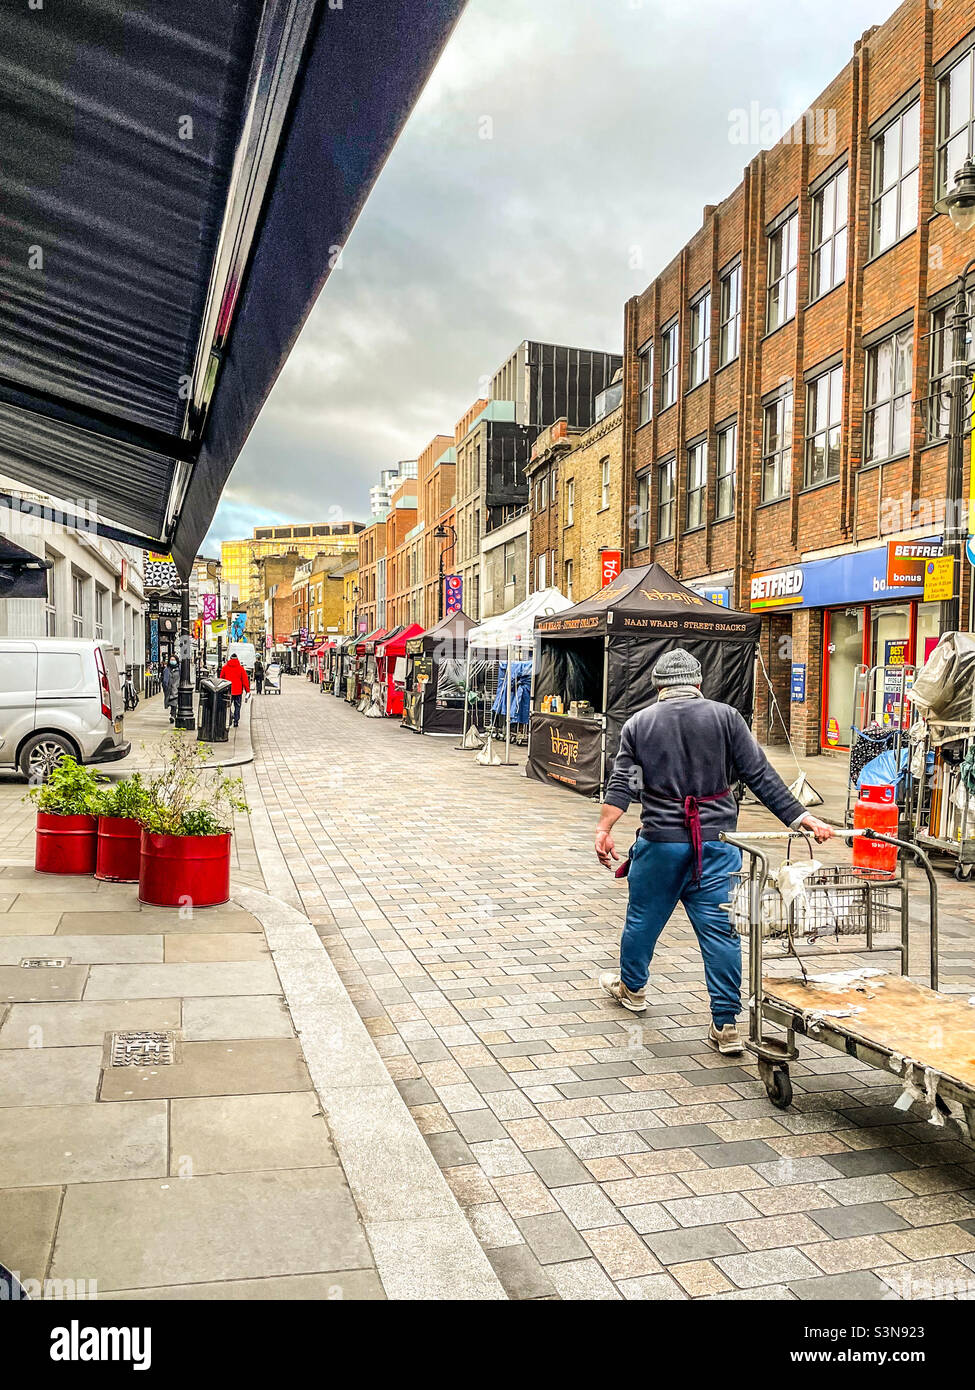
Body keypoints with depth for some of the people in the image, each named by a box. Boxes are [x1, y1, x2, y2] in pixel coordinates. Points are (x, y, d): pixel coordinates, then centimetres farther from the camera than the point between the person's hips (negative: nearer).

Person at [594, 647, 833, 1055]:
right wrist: (801, 818, -3)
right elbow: (761, 777, -4)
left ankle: (631, 986, 40)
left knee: (644, 917, 19)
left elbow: (622, 783, -5)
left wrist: (604, 830, -8)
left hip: (660, 841, 1)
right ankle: (725, 1024, 6)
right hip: (716, 842, -1)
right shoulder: (725, 717, 0)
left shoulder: (638, 723, 5)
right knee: (720, 929, 3)